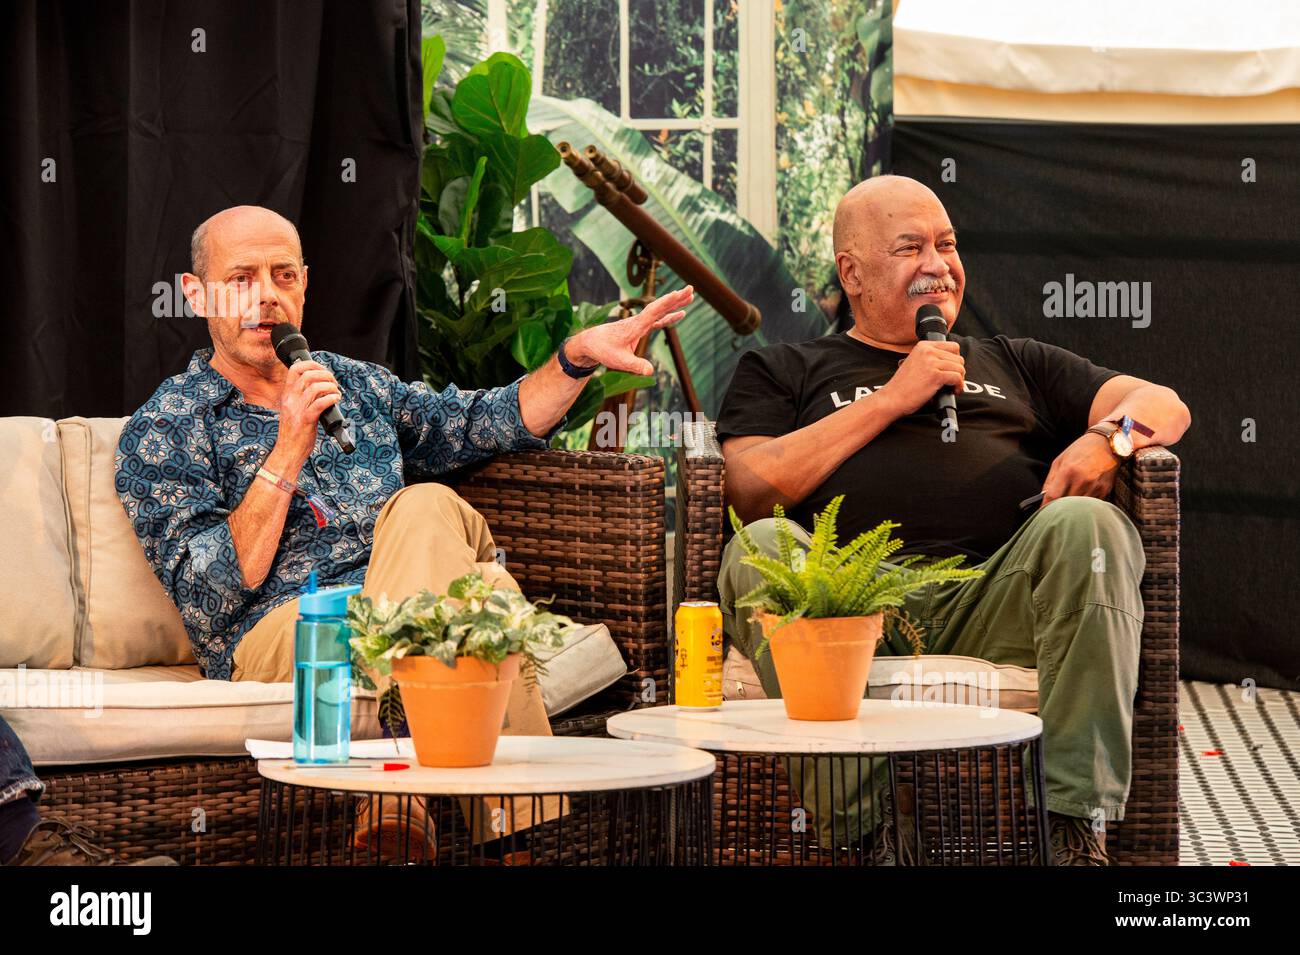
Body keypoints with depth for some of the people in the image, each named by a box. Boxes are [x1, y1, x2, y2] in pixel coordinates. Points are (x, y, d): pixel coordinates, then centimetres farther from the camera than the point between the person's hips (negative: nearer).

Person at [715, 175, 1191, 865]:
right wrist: (892, 400, 7)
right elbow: (750, 491, 7)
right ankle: (858, 824, -41)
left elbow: (1164, 405, 26)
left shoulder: (1009, 363, 34)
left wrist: (1105, 438, 1)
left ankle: (1078, 819, -33)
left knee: (1084, 524, -30)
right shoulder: (781, 370, 27)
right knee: (762, 547, -33)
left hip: (996, 600, 2)